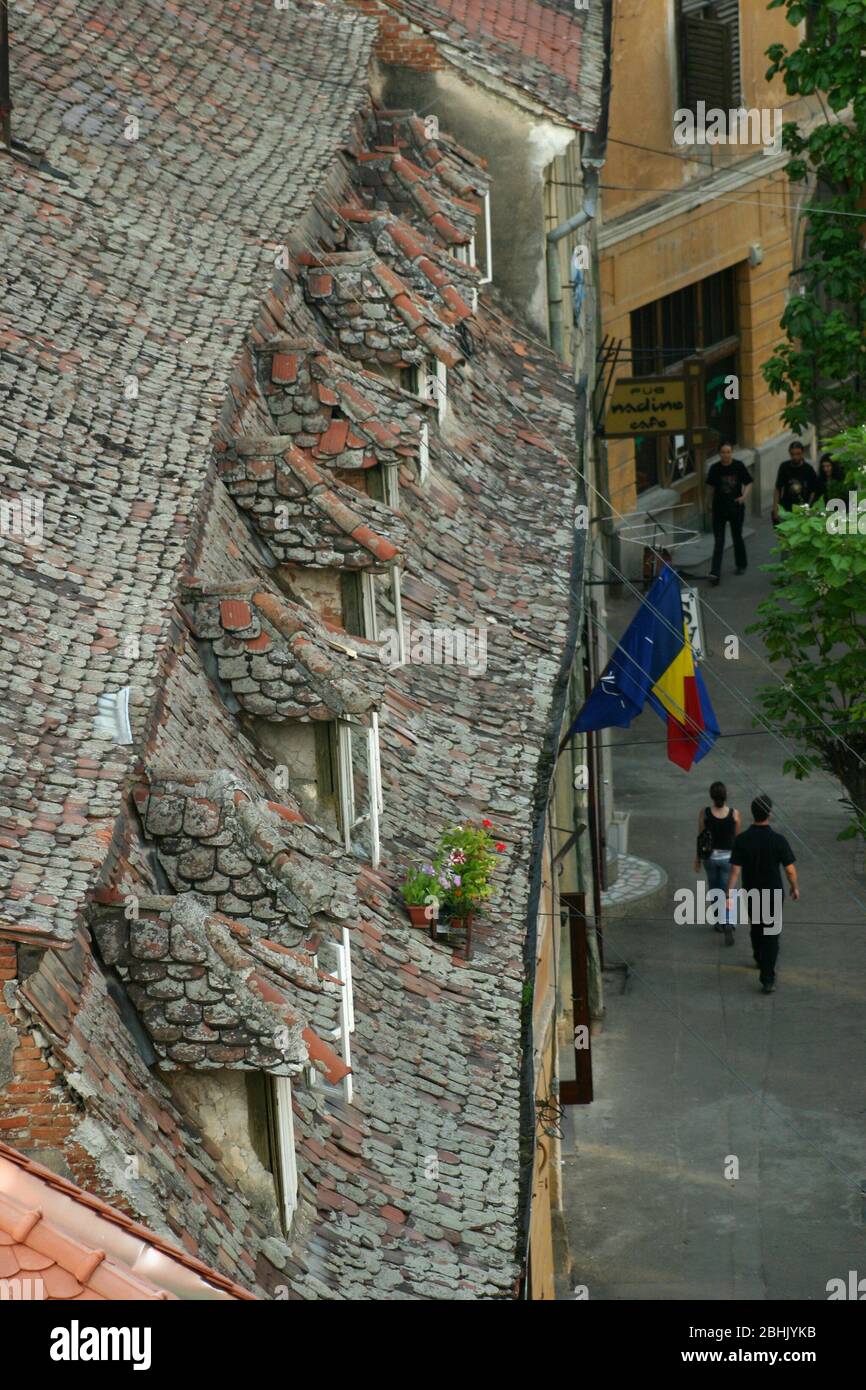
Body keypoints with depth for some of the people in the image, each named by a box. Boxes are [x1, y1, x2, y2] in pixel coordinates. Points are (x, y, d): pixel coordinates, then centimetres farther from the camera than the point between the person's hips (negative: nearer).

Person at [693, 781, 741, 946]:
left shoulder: (704, 813, -13)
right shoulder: (734, 814, -13)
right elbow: (737, 837, -2)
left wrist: (698, 858, 6)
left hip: (710, 856, 1)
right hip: (728, 857, -1)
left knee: (714, 890, 22)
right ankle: (728, 924, -16)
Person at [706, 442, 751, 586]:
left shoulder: (739, 466, -5)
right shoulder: (715, 468, -3)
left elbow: (748, 483, 1)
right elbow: (711, 487, 7)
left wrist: (744, 496, -16)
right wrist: (713, 502, 6)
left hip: (736, 508, 0)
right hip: (719, 509, 0)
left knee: (737, 537, 14)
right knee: (718, 542, -4)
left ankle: (741, 565, 35)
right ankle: (715, 573, -8)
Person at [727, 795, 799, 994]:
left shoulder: (741, 840, -15)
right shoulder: (778, 841, -18)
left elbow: (735, 870, -18)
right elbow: (790, 870, -11)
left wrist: (729, 895, -15)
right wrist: (795, 888, 7)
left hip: (751, 894, 2)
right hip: (773, 894, -2)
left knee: (756, 927, 26)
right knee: (770, 935, 1)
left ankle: (760, 960, 48)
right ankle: (767, 979, -7)